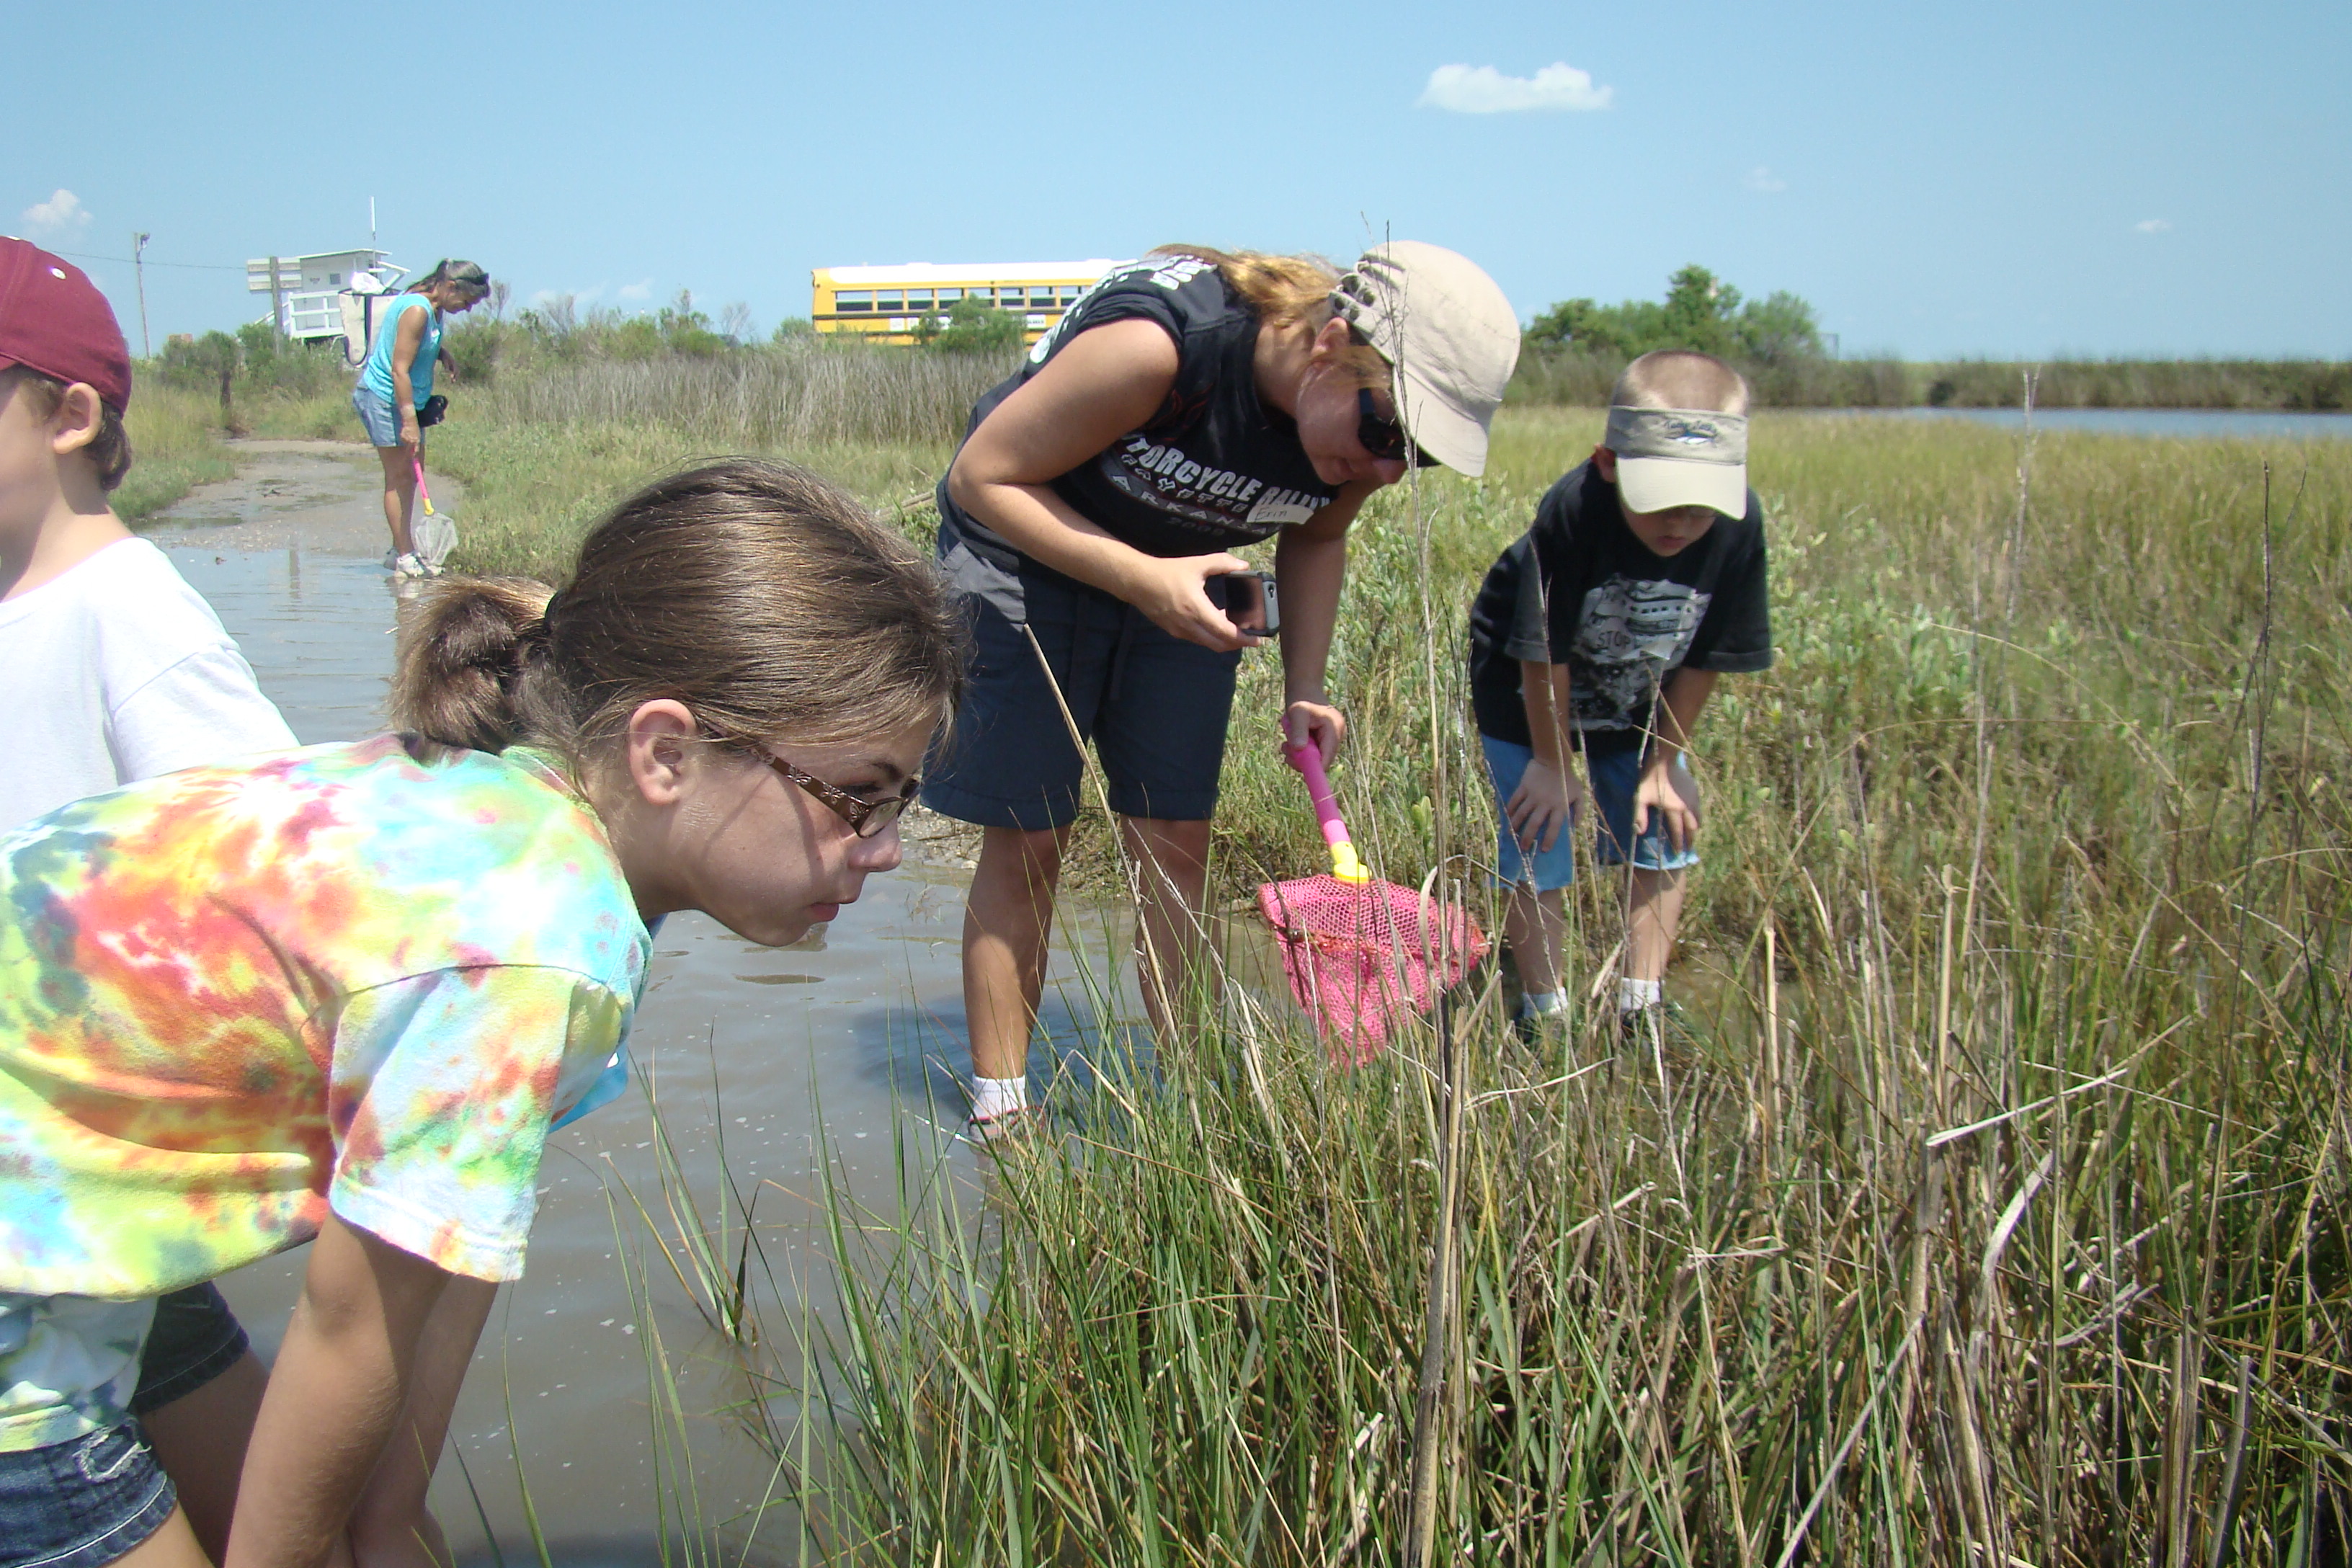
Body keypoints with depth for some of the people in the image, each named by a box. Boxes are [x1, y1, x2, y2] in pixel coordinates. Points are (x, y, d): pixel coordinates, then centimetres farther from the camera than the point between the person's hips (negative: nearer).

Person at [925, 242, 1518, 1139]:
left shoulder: (1362, 434, -18)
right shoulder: (1157, 344, -37)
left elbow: (1315, 536, 6)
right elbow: (981, 477, -25)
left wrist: (1303, 690, -6)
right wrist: (1141, 578, -33)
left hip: (1184, 586, 5)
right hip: (1025, 563, -5)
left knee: (1176, 841, 2)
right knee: (1026, 844, -2)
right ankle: (998, 1111, 9)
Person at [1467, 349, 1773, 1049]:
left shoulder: (1738, 526, -26)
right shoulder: (1572, 512, -37)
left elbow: (1702, 659, -12)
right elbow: (1544, 656, -25)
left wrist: (1664, 763, -6)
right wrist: (1552, 763, -15)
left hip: (1636, 707, 4)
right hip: (1529, 697, -4)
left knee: (1666, 835, 6)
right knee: (1540, 855, -4)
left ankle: (1641, 1006, 20)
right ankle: (1544, 1011, 14)